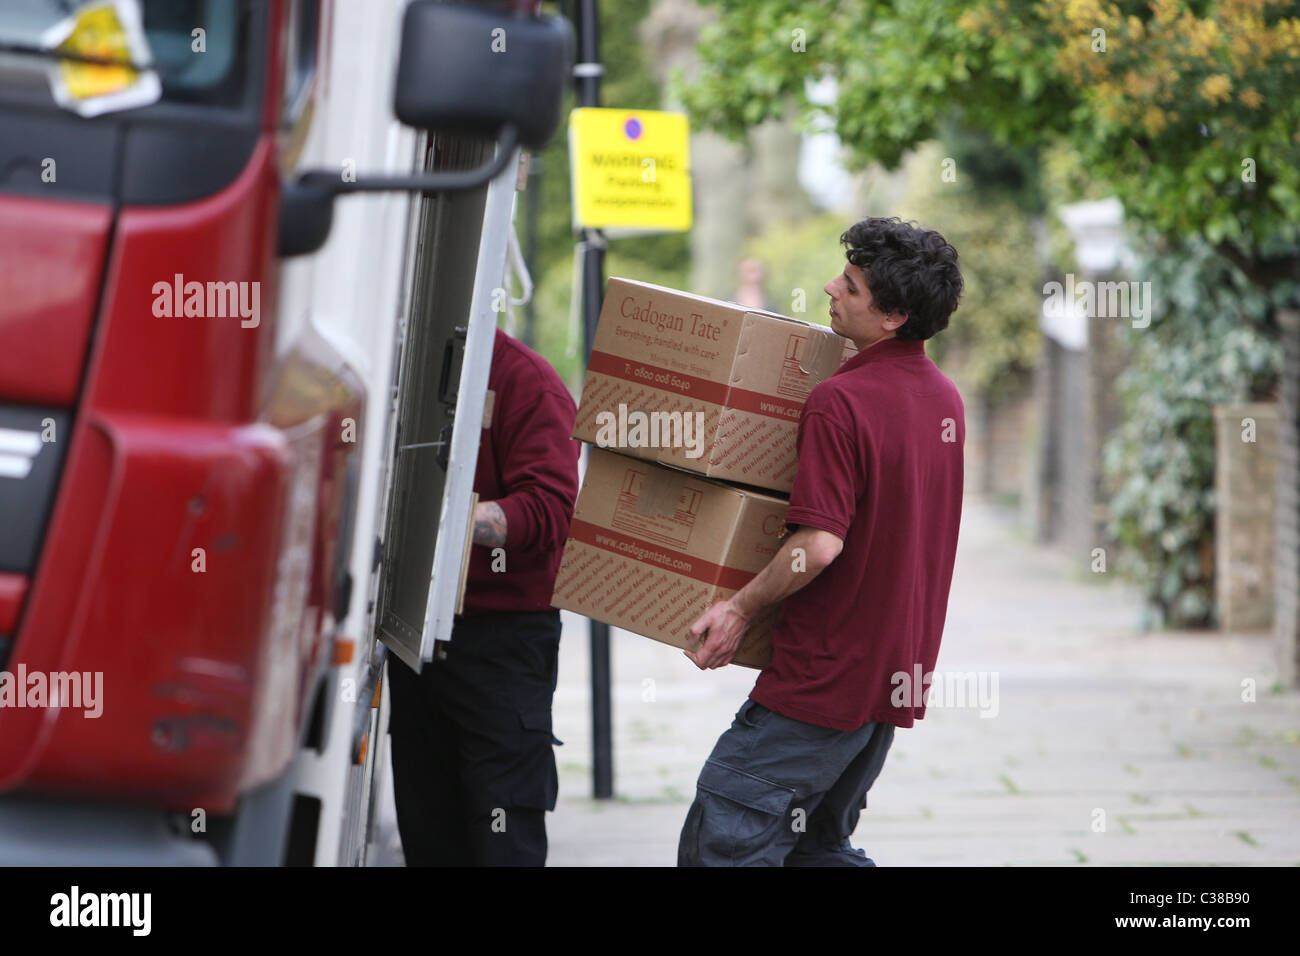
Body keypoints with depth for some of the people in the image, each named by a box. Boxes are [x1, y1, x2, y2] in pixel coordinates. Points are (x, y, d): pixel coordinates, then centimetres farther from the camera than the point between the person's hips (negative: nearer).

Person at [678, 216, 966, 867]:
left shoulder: (842, 400, -17)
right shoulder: (944, 397, 10)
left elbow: (820, 544, -23)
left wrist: (741, 607, -11)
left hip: (822, 677, -9)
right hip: (895, 674, 9)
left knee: (717, 845, -7)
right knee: (819, 845, 19)